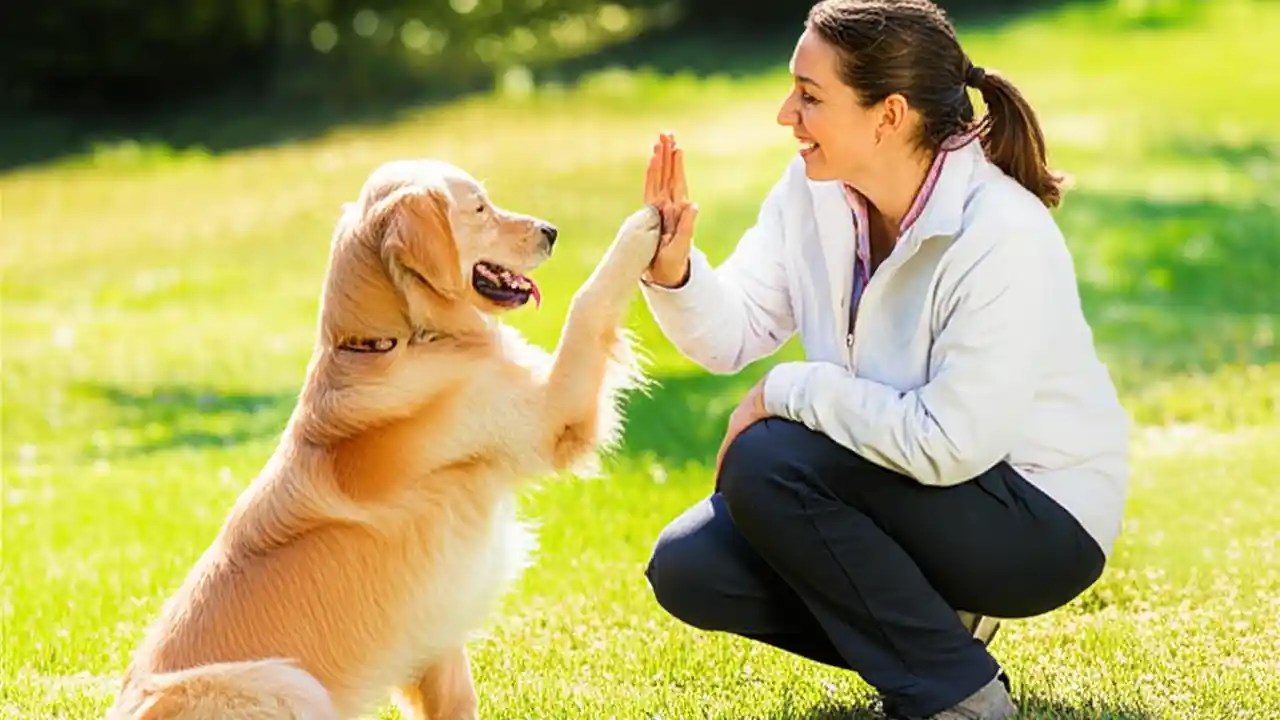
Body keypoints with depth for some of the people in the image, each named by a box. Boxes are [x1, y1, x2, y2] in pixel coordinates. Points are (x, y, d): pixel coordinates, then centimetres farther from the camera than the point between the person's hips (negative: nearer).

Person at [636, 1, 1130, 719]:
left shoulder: (1003, 238, -28)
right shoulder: (815, 189, -5)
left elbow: (948, 443, -30)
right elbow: (733, 335, -5)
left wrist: (789, 391, -22)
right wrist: (672, 268, -26)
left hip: (1042, 524, -8)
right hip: (914, 480, 8)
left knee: (767, 463, -25)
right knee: (688, 569, -8)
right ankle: (927, 627, 10)